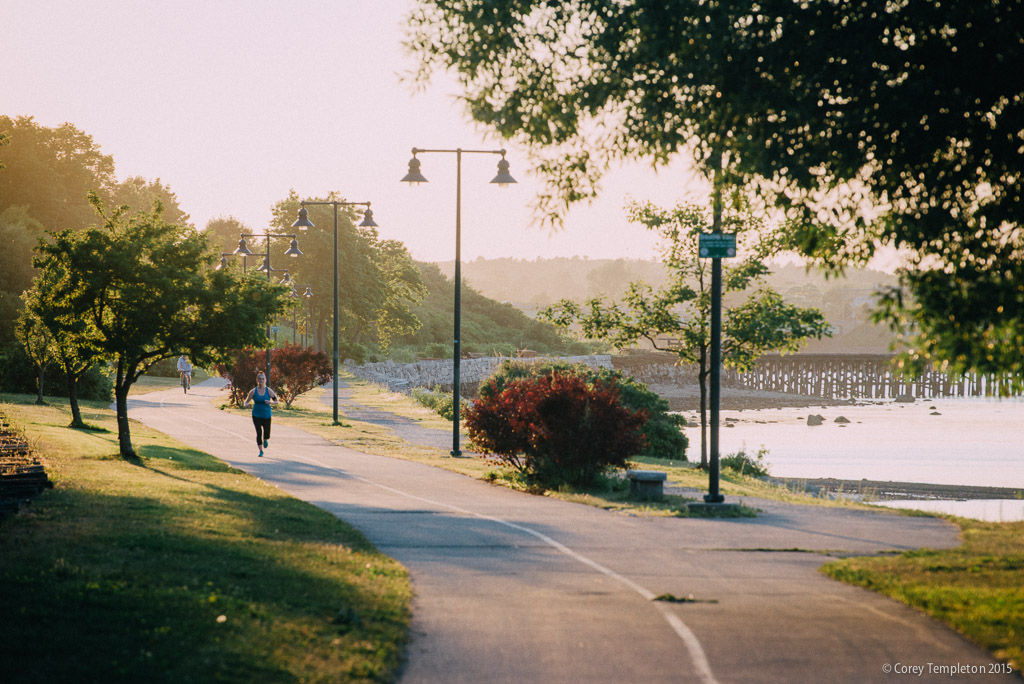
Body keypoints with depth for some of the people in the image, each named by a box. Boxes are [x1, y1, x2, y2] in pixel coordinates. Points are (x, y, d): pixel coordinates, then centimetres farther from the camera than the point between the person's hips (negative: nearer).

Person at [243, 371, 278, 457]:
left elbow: (276, 401, 2)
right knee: (259, 433, -12)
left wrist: (270, 402, -19)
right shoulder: (253, 391, -3)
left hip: (266, 415, 0)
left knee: (267, 434, -1)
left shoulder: (269, 391, -4)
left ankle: (265, 440, 38)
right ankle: (261, 451, 5)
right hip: (256, 415, 0)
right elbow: (246, 401, 2)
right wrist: (245, 404, -22)